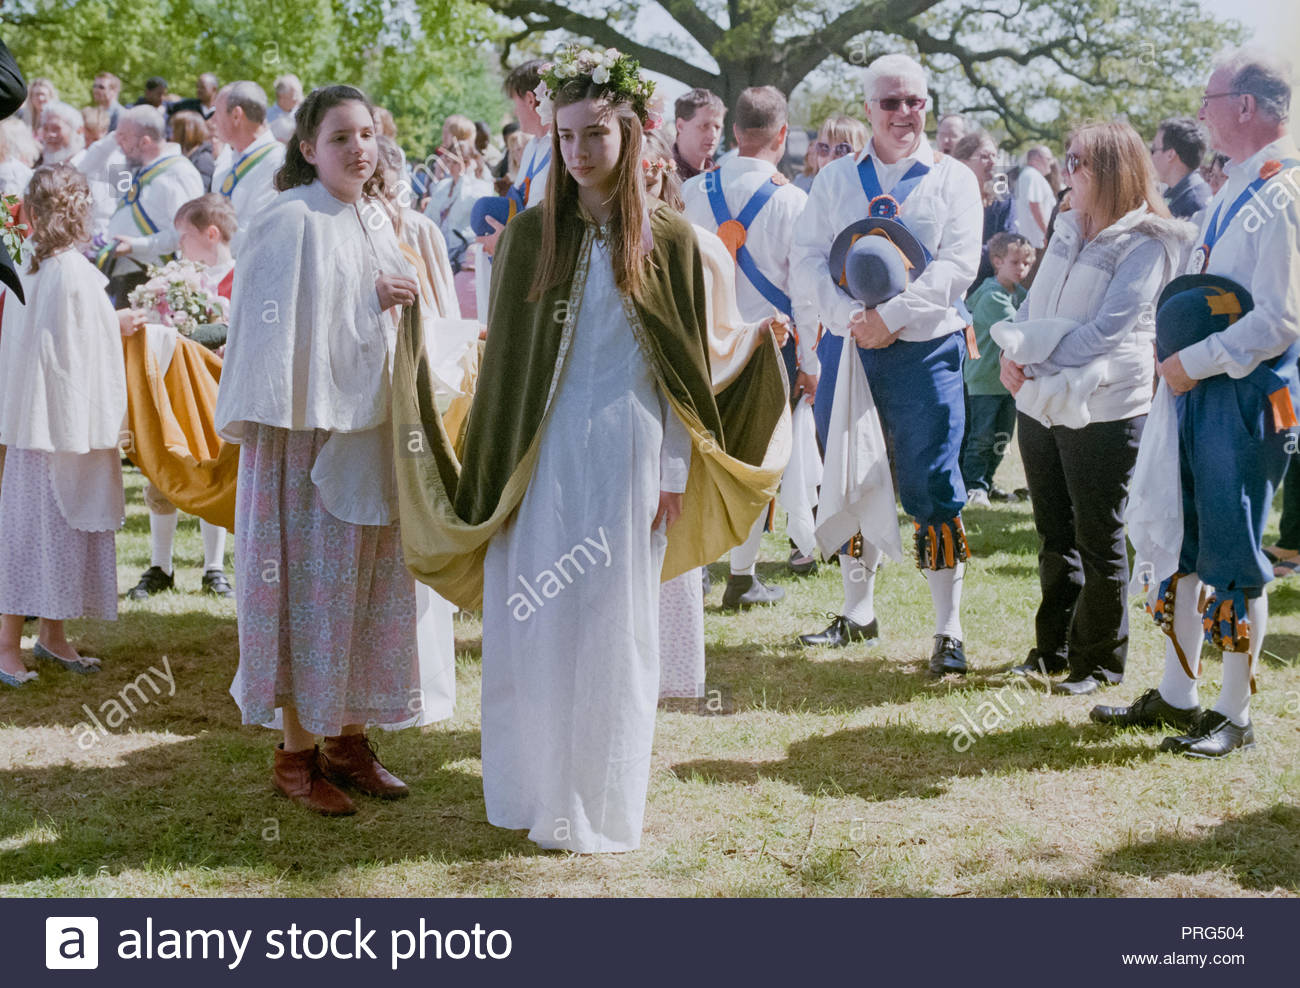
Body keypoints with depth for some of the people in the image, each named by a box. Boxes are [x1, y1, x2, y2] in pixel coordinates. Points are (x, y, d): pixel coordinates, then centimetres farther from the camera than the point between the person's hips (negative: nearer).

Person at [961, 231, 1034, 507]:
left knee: (1002, 436, 12)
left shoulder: (1019, 292, 12)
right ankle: (973, 485, 1)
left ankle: (986, 482, 22)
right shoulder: (991, 295, -15)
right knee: (982, 435, -7)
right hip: (984, 378, -8)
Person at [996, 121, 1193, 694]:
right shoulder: (1069, 229, 13)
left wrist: (1034, 353, -17)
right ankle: (1053, 648, 27)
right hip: (1042, 403, 7)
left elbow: (1106, 330, -19)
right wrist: (1012, 355, -5)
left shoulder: (1147, 244, -10)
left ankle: (1100, 662, 15)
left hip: (1102, 409, -7)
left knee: (1099, 540, 3)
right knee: (1054, 534, 15)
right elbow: (1035, 303, 14)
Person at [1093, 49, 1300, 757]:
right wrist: (1180, 360, 8)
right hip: (1199, 392, 9)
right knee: (1181, 545, 14)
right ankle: (1175, 696, 25)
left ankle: (1233, 717, 11)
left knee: (1232, 560, -1)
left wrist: (1193, 362, -16)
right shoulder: (1234, 189, 14)